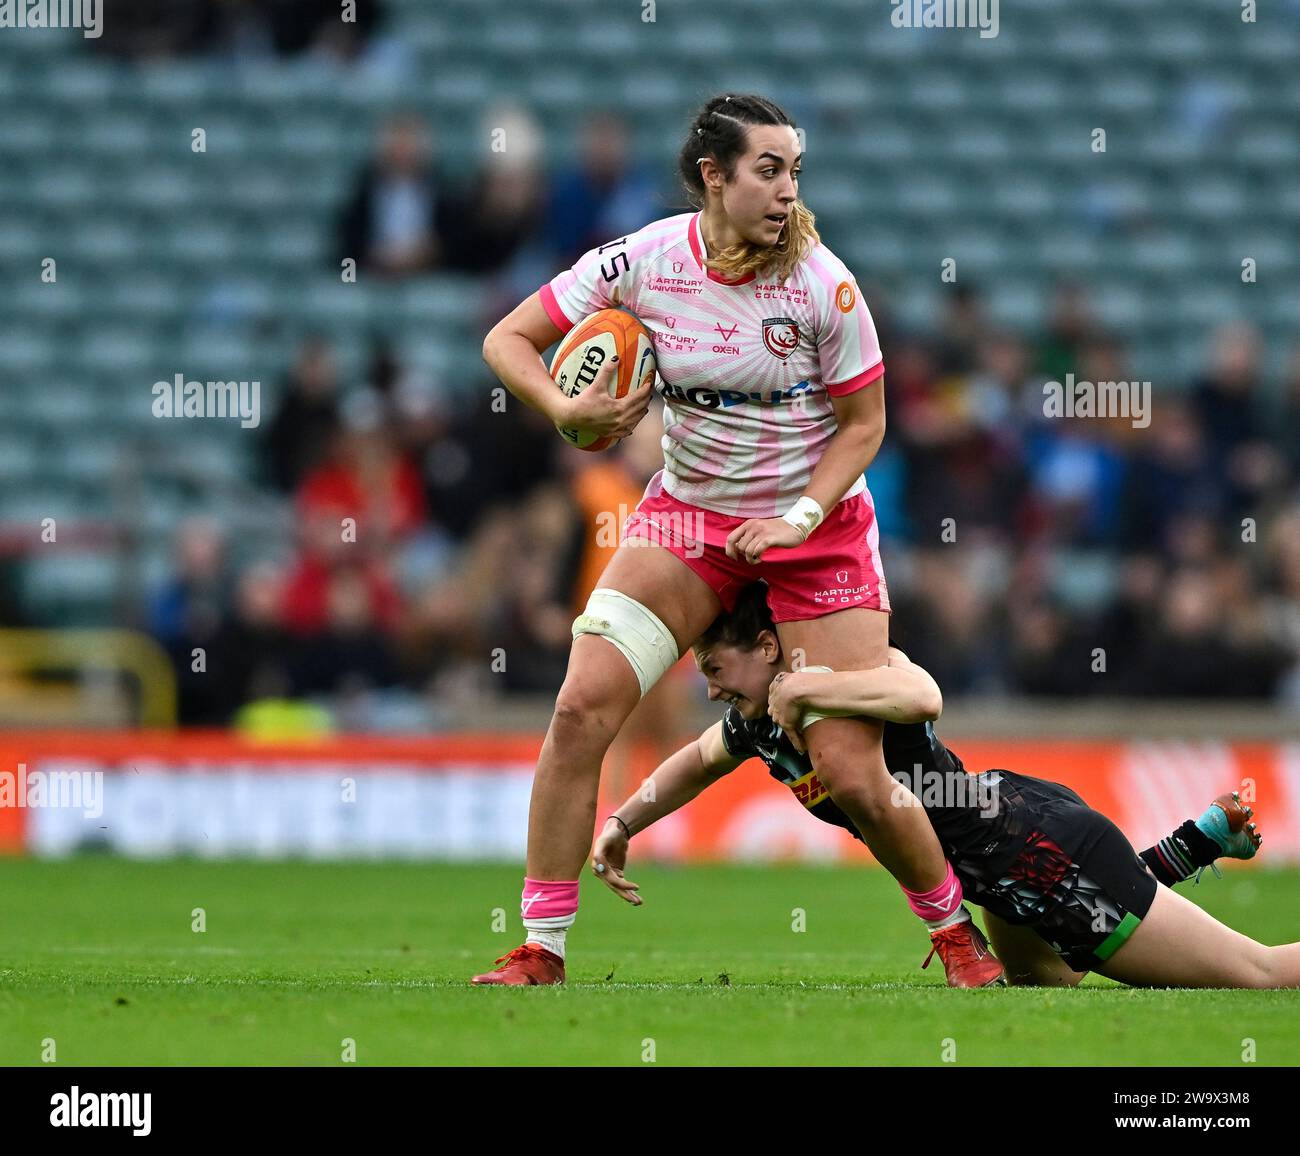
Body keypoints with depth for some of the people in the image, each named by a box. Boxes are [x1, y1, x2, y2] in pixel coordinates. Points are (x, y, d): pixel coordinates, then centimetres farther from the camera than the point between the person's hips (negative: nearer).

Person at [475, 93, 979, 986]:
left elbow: (864, 424, -6)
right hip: (688, 512, 2)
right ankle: (541, 953, -5)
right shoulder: (643, 262, -12)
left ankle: (954, 927, 20)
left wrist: (798, 519, -18)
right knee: (582, 710, -15)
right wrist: (567, 411, -22)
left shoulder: (821, 282, -16)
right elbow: (508, 339, -4)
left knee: (852, 777, -8)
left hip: (819, 524, -2)